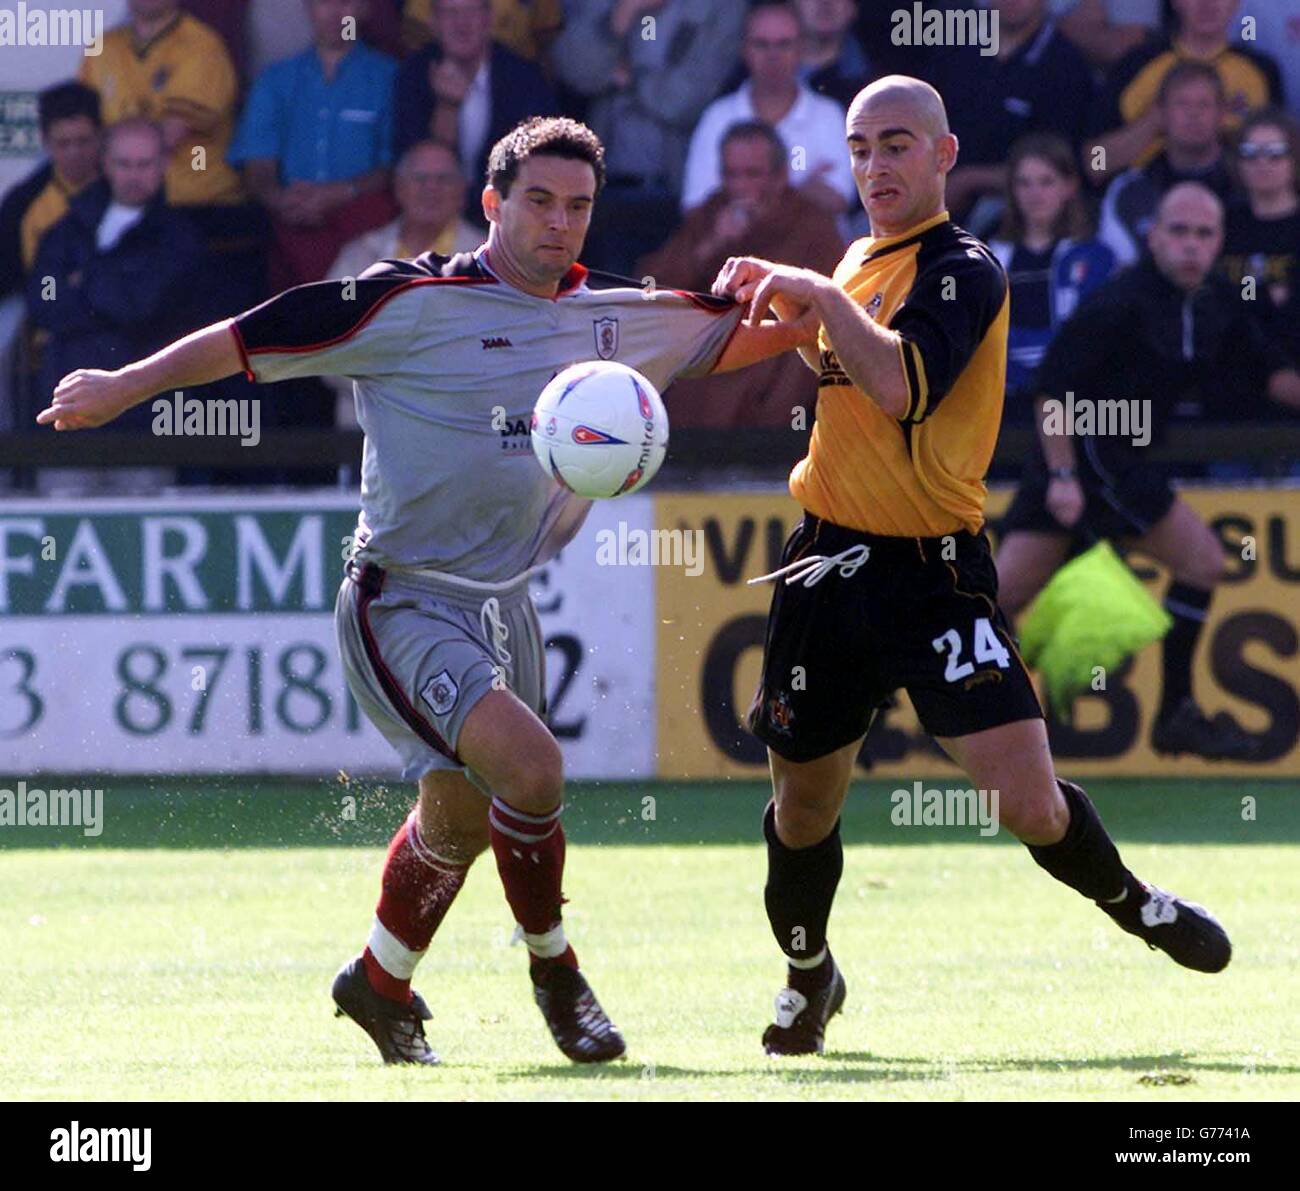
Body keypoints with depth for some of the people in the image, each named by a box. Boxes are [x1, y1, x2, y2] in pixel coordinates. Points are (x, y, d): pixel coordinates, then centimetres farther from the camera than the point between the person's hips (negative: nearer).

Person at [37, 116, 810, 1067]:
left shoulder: (612, 318, 5)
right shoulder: (412, 304, -13)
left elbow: (736, 334, 18)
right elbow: (254, 340, -8)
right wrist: (126, 386, -5)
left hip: (502, 604, 7)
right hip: (403, 601, -7)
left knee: (461, 812, 17)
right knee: (529, 764, -24)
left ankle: (382, 983, 41)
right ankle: (554, 970, -2)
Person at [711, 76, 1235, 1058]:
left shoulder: (962, 270, -11)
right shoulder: (863, 260, 13)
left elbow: (903, 385, -28)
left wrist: (821, 295, -22)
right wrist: (782, 309, 17)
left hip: (932, 572, -6)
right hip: (829, 563, 6)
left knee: (1032, 804, -14)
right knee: (803, 803, 12)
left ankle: (1133, 902, 16)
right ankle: (809, 978, 37)